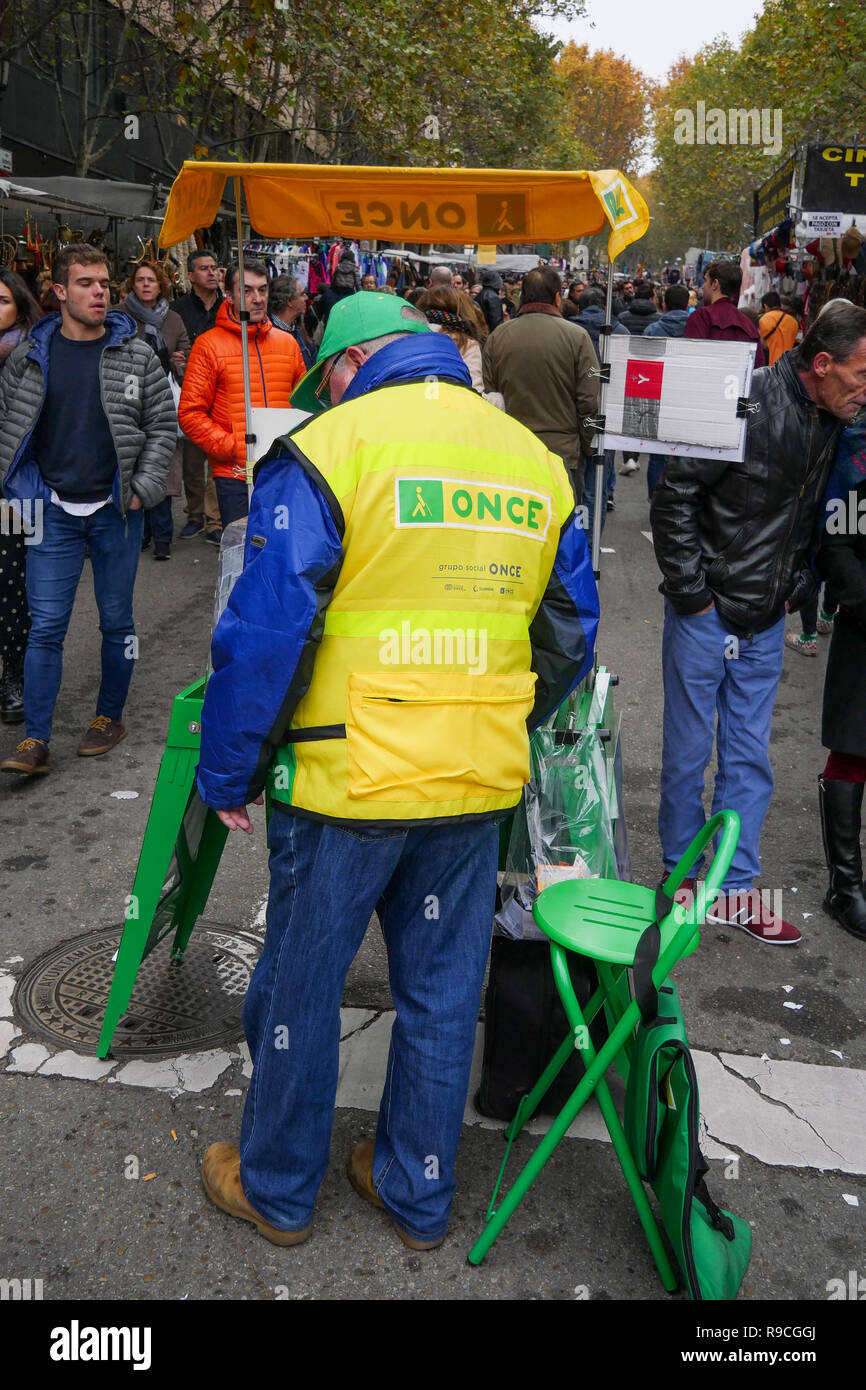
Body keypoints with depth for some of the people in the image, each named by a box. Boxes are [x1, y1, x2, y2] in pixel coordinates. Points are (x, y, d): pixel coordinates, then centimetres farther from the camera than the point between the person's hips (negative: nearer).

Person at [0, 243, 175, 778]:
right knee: (46, 626, -1)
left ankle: (111, 717, 28)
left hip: (116, 512, 0)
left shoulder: (137, 356, 1)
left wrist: (144, 489, -8)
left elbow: (163, 425, 2)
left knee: (116, 620, 10)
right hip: (53, 512, 1)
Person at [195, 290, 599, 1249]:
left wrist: (227, 774, -2)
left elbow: (264, 636, -13)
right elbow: (572, 636, 13)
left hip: (346, 781, -5)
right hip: (481, 790, 5)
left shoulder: (326, 450, -10)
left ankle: (277, 1189, 35)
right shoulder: (537, 462, 7)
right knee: (441, 996, 18)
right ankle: (419, 1195, 36)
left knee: (300, 990, 15)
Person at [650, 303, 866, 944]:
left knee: (749, 759, 12)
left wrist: (796, 592, 6)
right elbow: (674, 495, -17)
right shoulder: (745, 403, -17)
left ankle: (734, 890, 24)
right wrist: (691, 591, -14)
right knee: (688, 754, 8)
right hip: (706, 615, -6)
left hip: (766, 625, 6)